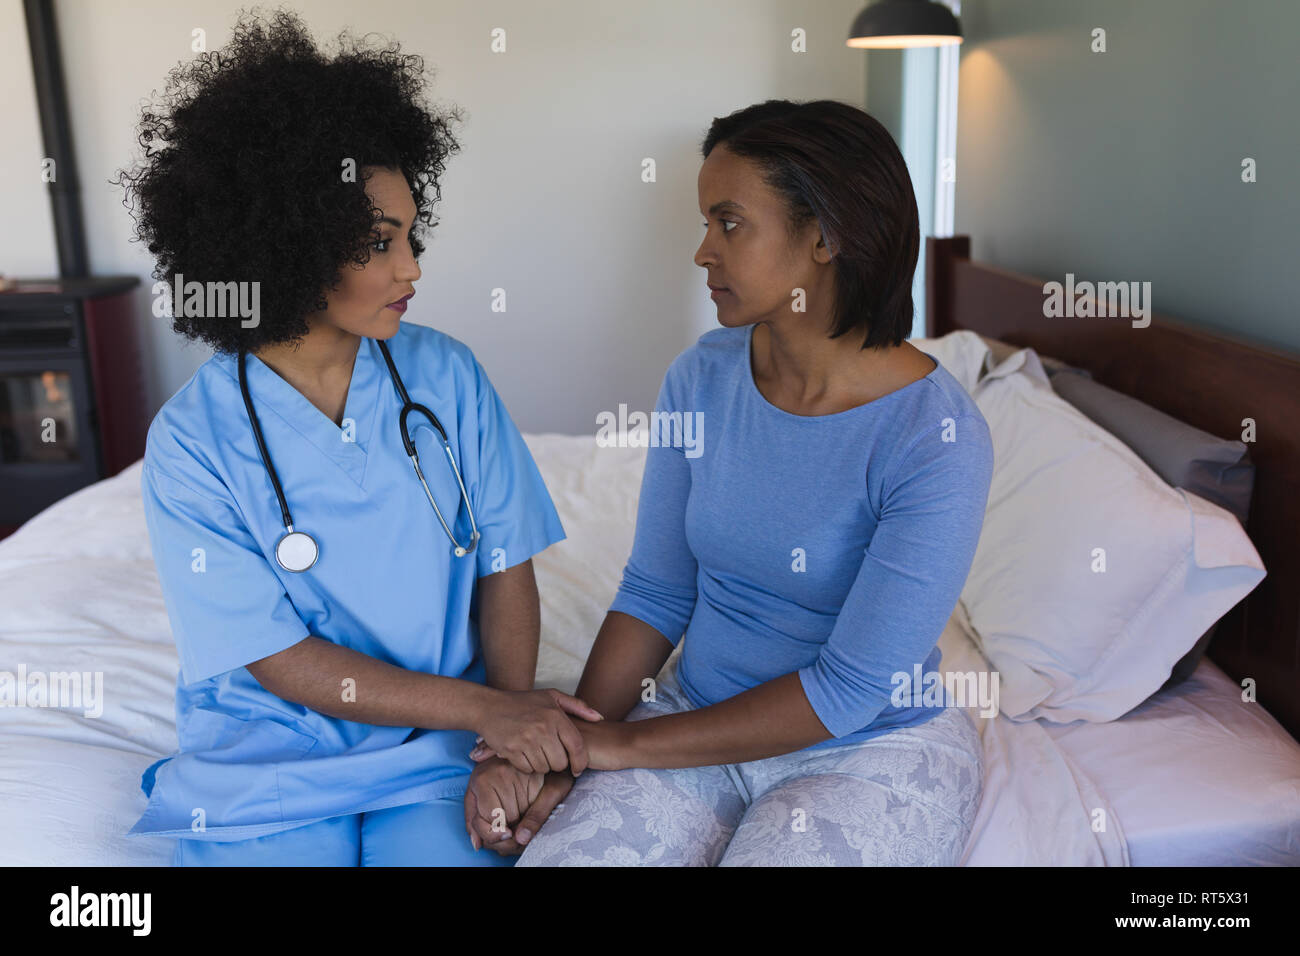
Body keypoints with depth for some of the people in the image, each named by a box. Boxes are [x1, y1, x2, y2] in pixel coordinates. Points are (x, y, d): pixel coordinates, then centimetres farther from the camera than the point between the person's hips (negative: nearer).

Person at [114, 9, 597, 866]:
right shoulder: (194, 440, -11)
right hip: (268, 767, -1)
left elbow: (505, 567, -1)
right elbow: (281, 661, -11)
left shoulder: (446, 374, -4)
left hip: (437, 758, 2)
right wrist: (484, 708, -18)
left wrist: (514, 735, -15)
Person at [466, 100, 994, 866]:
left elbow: (850, 690, -20)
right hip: (701, 719, 3)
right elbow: (655, 594, 1)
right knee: (553, 850, -18)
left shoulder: (938, 438, -21)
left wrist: (625, 745, -17)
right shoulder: (701, 379, -5)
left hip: (872, 749, -3)